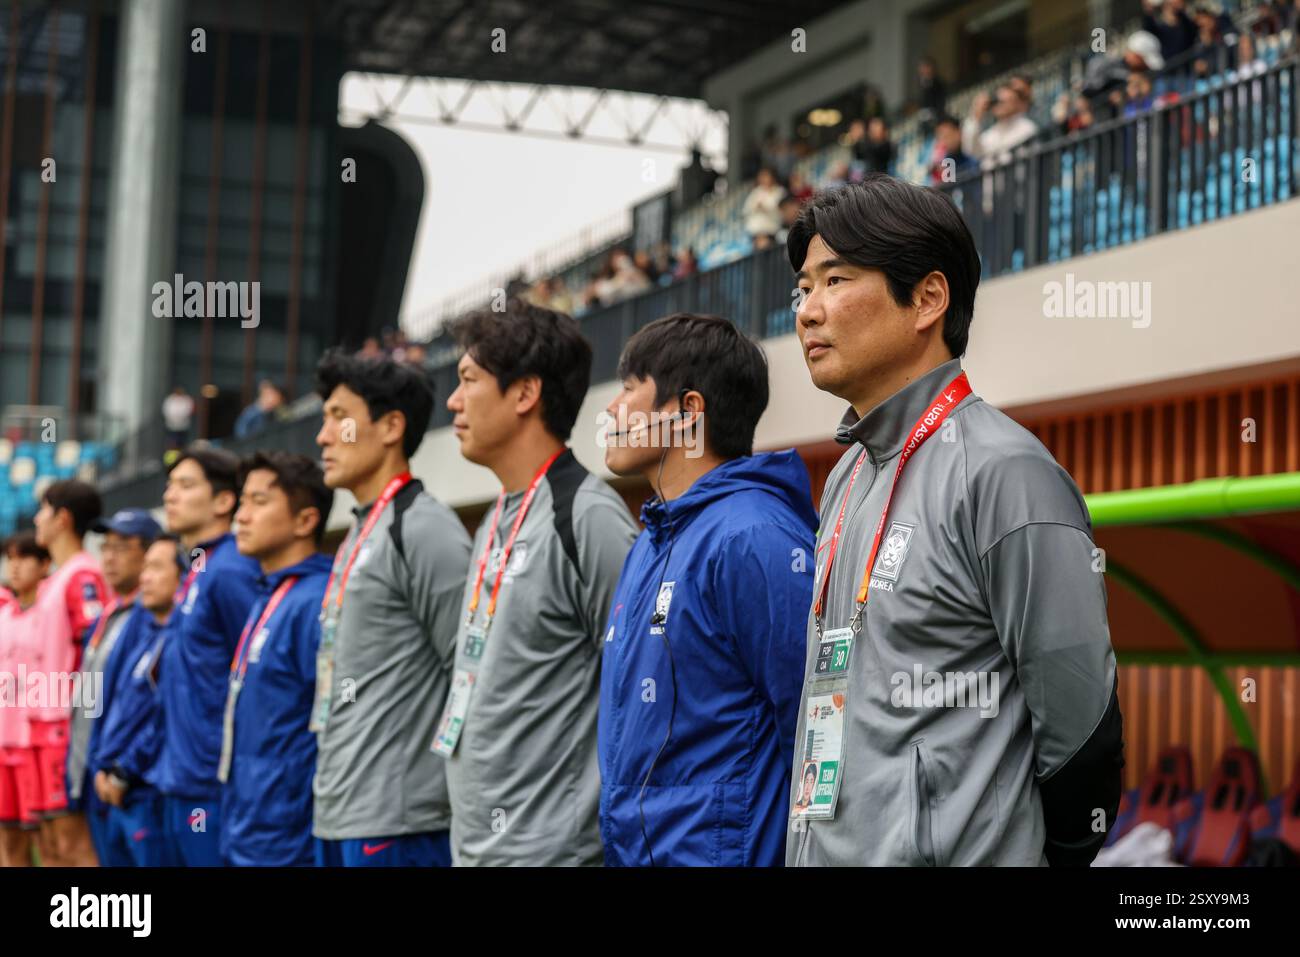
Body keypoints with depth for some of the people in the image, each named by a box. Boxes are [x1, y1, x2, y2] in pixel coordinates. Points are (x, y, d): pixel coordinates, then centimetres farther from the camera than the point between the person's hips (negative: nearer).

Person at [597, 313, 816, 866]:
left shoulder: (751, 540, -16)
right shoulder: (649, 547, 14)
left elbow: (813, 733, -18)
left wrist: (801, 853, -18)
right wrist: (618, 834, 17)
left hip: (715, 847, -9)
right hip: (632, 846, 9)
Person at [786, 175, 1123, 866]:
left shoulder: (1004, 472, -14)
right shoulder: (847, 478, 14)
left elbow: (1079, 729, -14)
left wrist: (1057, 851, -4)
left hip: (950, 854, -8)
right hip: (821, 850, 8)